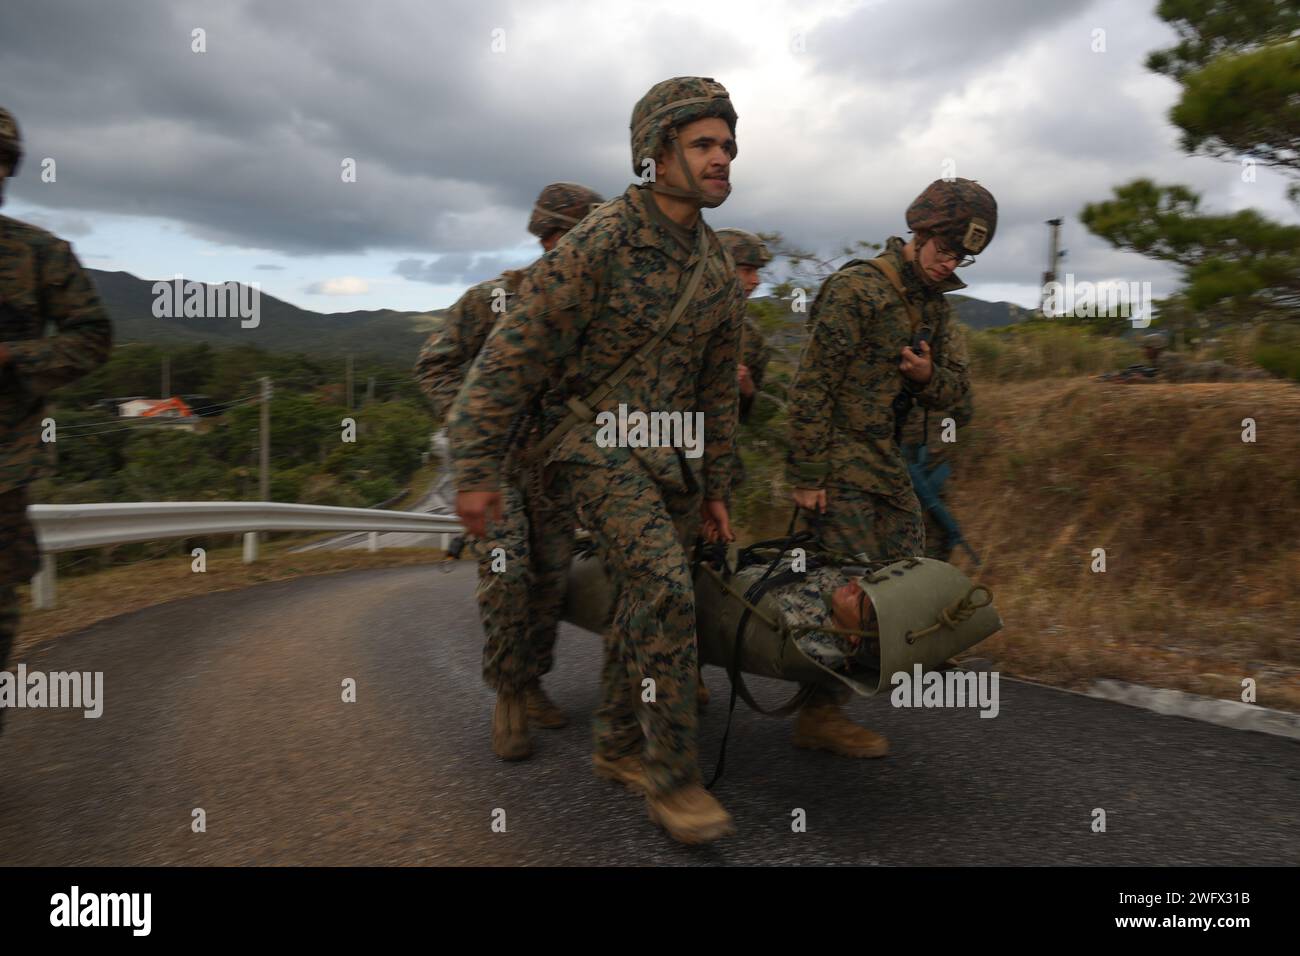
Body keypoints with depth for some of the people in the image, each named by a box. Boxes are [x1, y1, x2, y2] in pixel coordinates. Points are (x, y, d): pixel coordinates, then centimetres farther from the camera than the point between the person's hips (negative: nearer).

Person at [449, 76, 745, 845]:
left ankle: (620, 747, 29)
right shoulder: (597, 245, -16)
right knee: (667, 592, -21)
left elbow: (718, 388, 14)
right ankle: (673, 775, -7)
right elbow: (513, 356, -15)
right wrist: (476, 470, -15)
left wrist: (716, 487, 16)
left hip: (671, 455, 7)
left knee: (648, 604, 11)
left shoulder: (719, 271, 6)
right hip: (595, 444, -7)